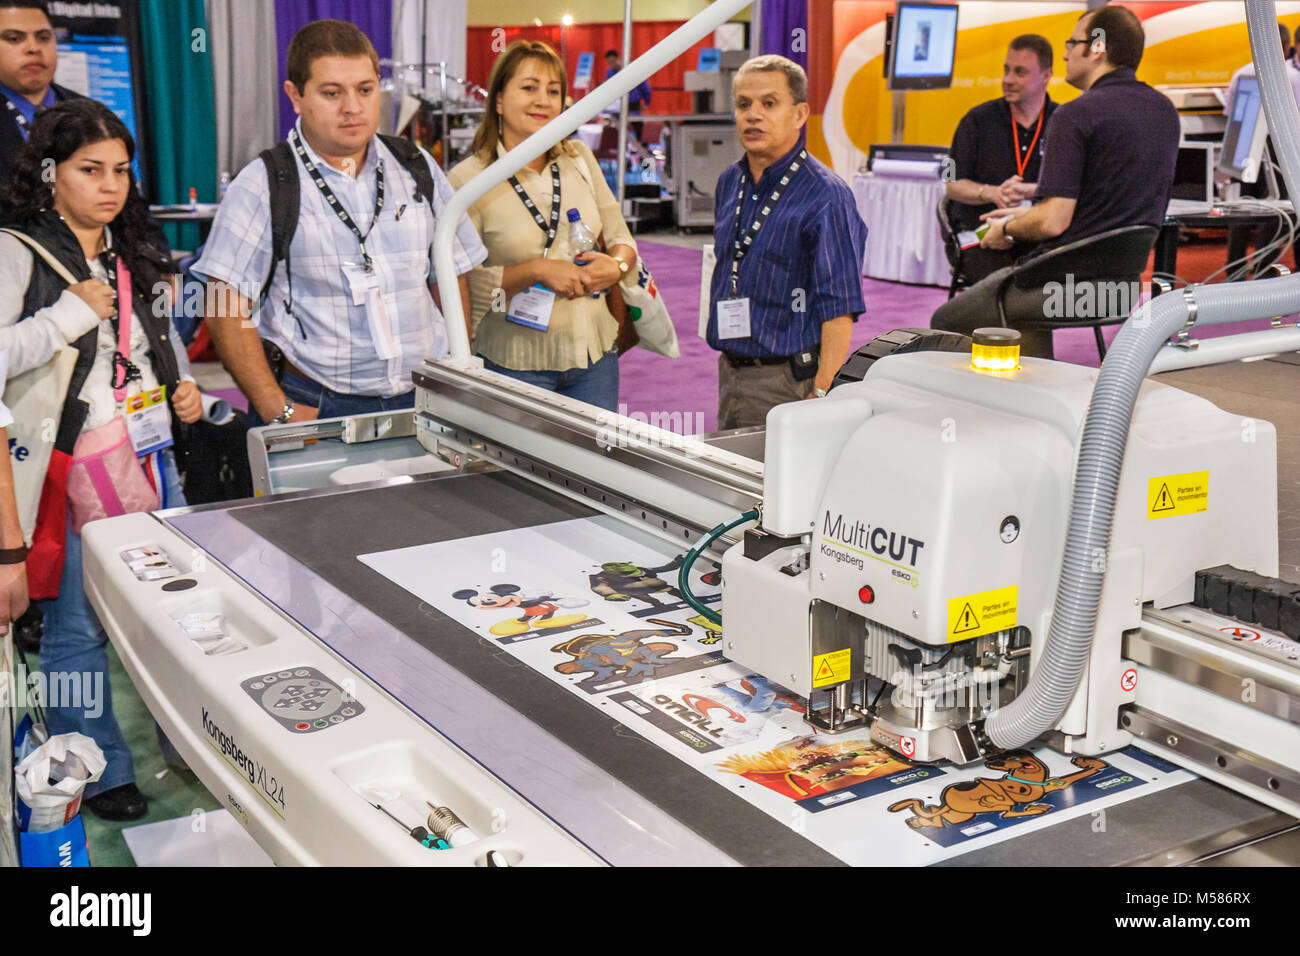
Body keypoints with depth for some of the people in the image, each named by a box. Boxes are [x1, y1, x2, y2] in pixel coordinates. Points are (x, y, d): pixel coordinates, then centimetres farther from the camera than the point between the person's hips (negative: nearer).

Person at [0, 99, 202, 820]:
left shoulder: (132, 253, 14)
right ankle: (98, 772, 20)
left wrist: (184, 387, 11)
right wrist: (74, 313, -20)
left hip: (154, 460, 7)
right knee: (79, 628, 4)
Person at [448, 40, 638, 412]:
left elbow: (620, 236, 14)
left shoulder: (580, 159, 8)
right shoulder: (468, 179, -7)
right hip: (515, 363, -4)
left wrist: (617, 265, -9)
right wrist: (535, 271, -21)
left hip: (595, 354, 4)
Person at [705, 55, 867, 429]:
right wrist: (727, 358, 18)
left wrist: (821, 397, -24)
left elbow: (839, 309, -18)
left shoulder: (825, 196, -14)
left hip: (786, 384, -7)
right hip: (730, 371, 7)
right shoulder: (729, 183, 10)